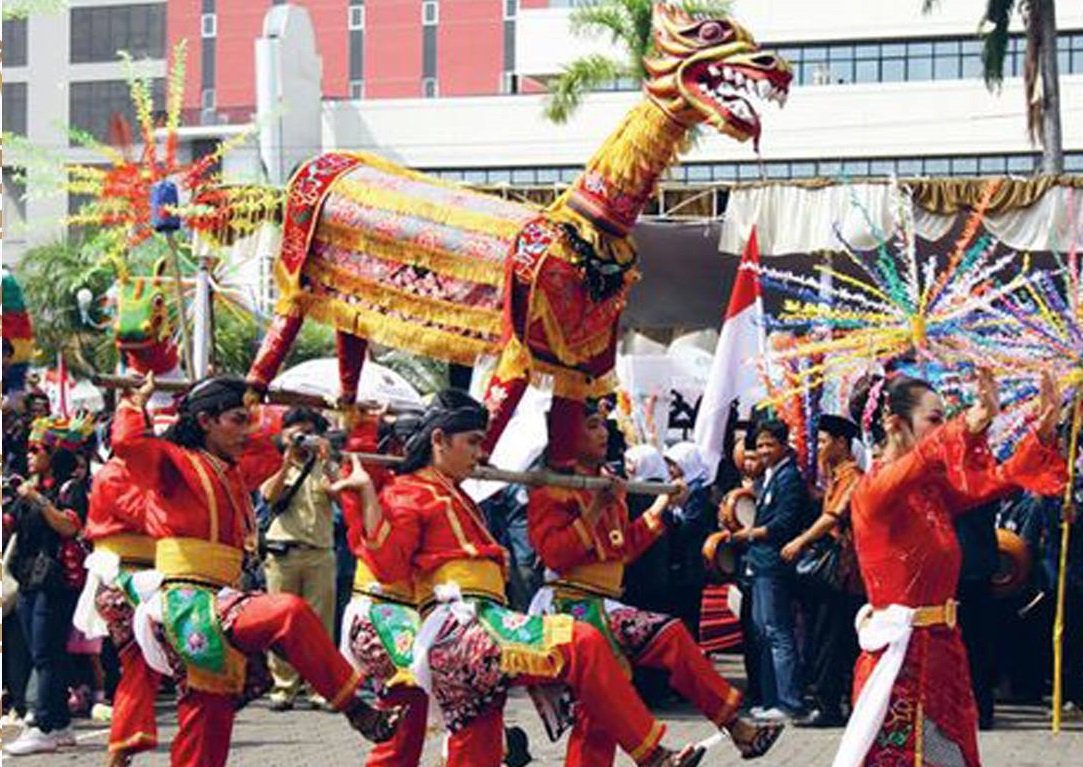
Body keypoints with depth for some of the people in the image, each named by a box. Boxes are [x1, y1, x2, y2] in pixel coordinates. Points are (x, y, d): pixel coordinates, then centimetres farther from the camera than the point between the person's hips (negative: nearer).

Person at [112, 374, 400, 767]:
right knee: (291, 612, -29)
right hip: (190, 603, -9)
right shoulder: (175, 463, -2)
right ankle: (354, 708, -22)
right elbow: (128, 442, -21)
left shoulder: (233, 473, 21)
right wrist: (139, 400, -5)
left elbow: (269, 457, 42)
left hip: (219, 602, 9)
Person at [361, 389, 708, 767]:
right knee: (582, 644, -18)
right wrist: (369, 501, -27)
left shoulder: (454, 497, 31)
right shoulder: (407, 493, 1)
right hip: (456, 627, -9)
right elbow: (389, 565, -13)